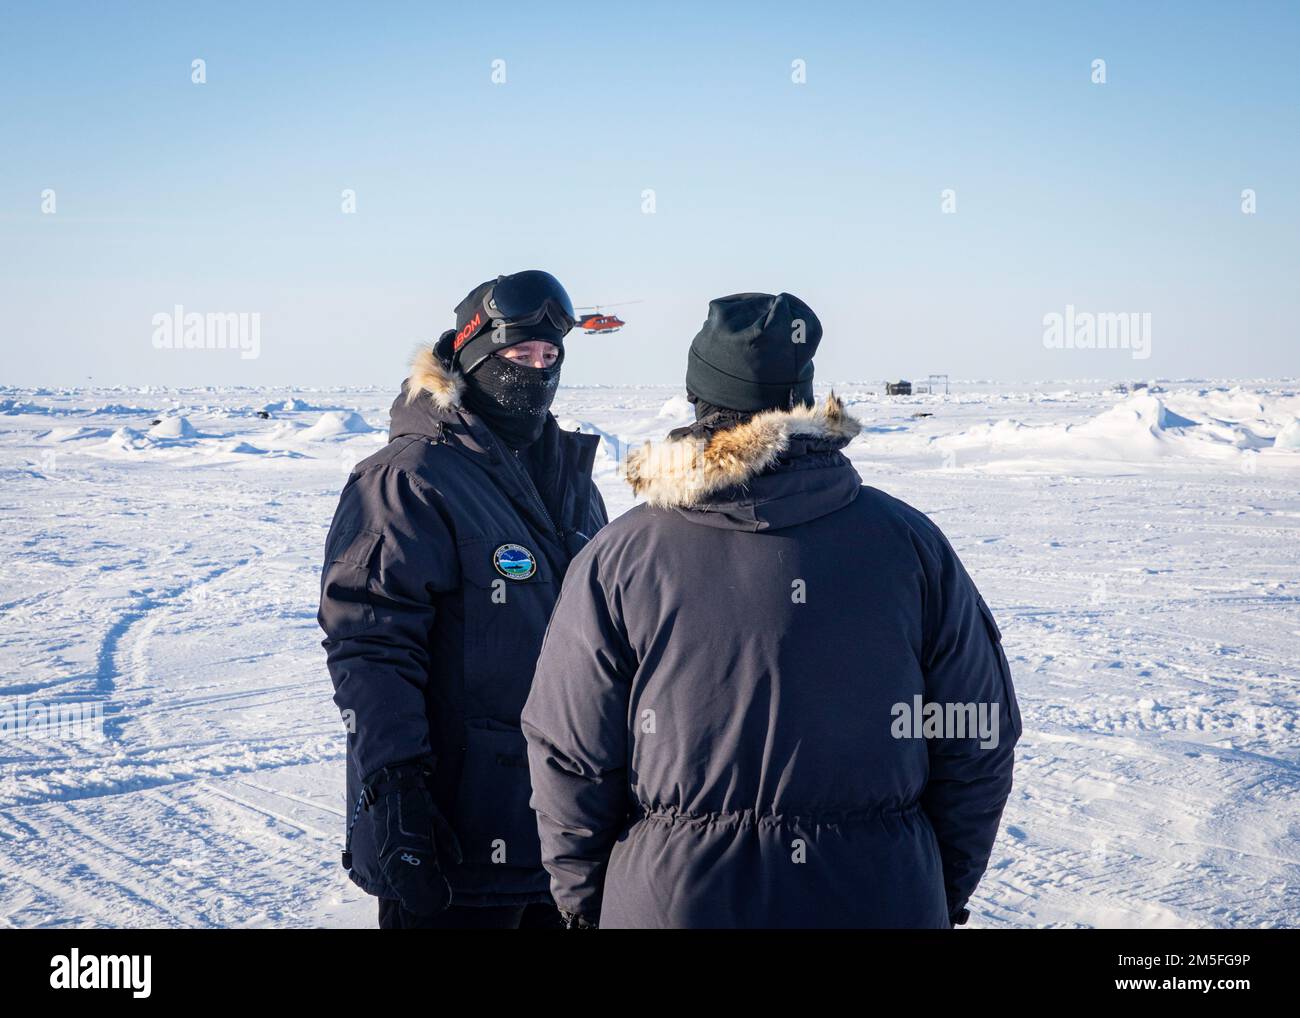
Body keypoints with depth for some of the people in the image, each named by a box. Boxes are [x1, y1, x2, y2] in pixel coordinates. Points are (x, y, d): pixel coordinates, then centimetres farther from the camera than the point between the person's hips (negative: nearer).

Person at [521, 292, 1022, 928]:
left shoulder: (618, 559, -8)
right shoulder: (911, 543, -3)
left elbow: (568, 759, -6)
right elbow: (979, 743, 1)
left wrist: (580, 898, 8)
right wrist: (947, 892, 13)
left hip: (675, 899, -1)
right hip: (888, 899, 2)